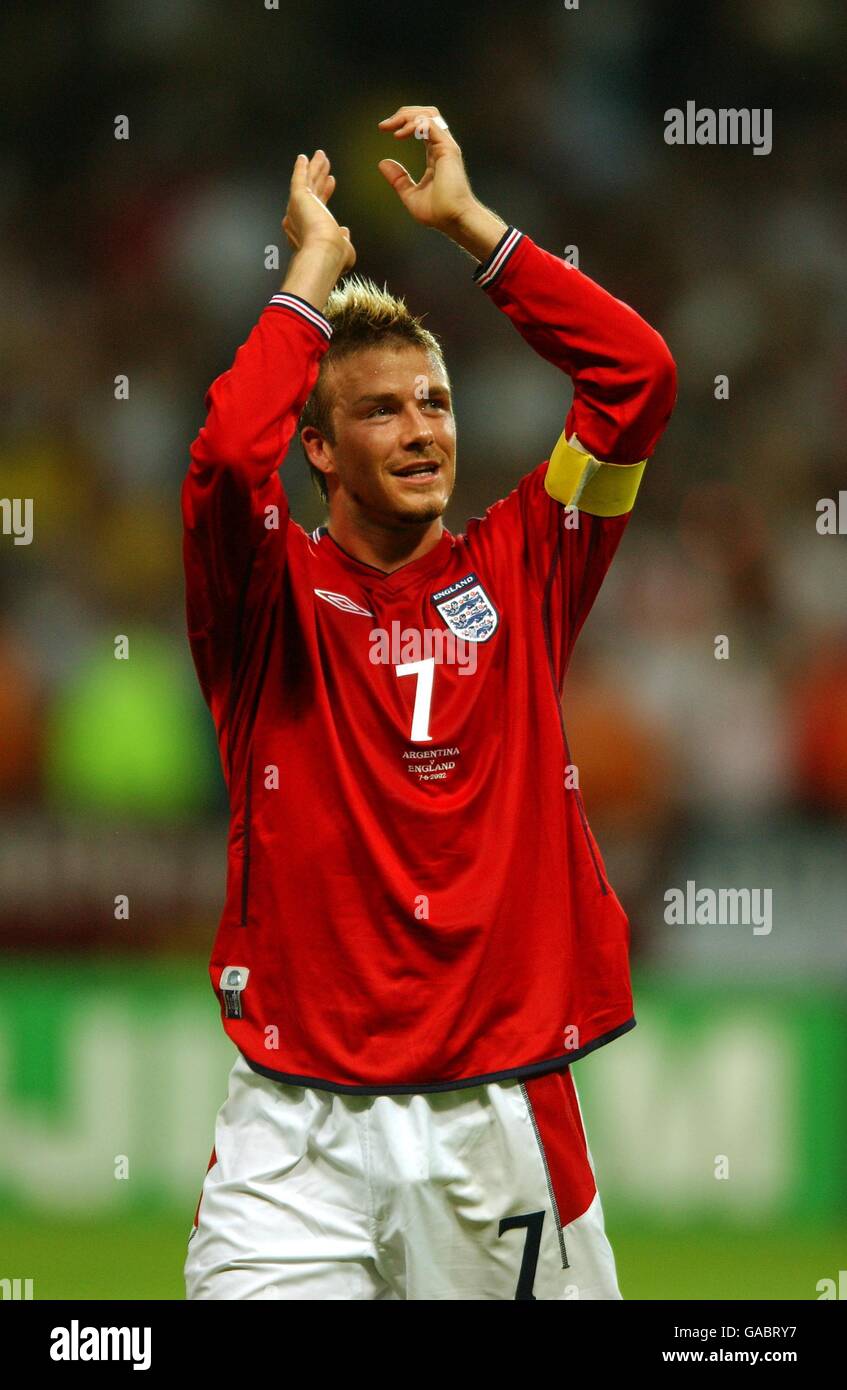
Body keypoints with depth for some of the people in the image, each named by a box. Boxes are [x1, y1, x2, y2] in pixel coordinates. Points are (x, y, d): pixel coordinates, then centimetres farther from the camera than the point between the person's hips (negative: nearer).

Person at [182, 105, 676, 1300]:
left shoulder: (514, 574, 7)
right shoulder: (276, 594, 0)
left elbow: (639, 377, 0)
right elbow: (230, 453, -21)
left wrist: (470, 221, 0)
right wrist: (314, 270, -8)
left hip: (501, 1112, 3)